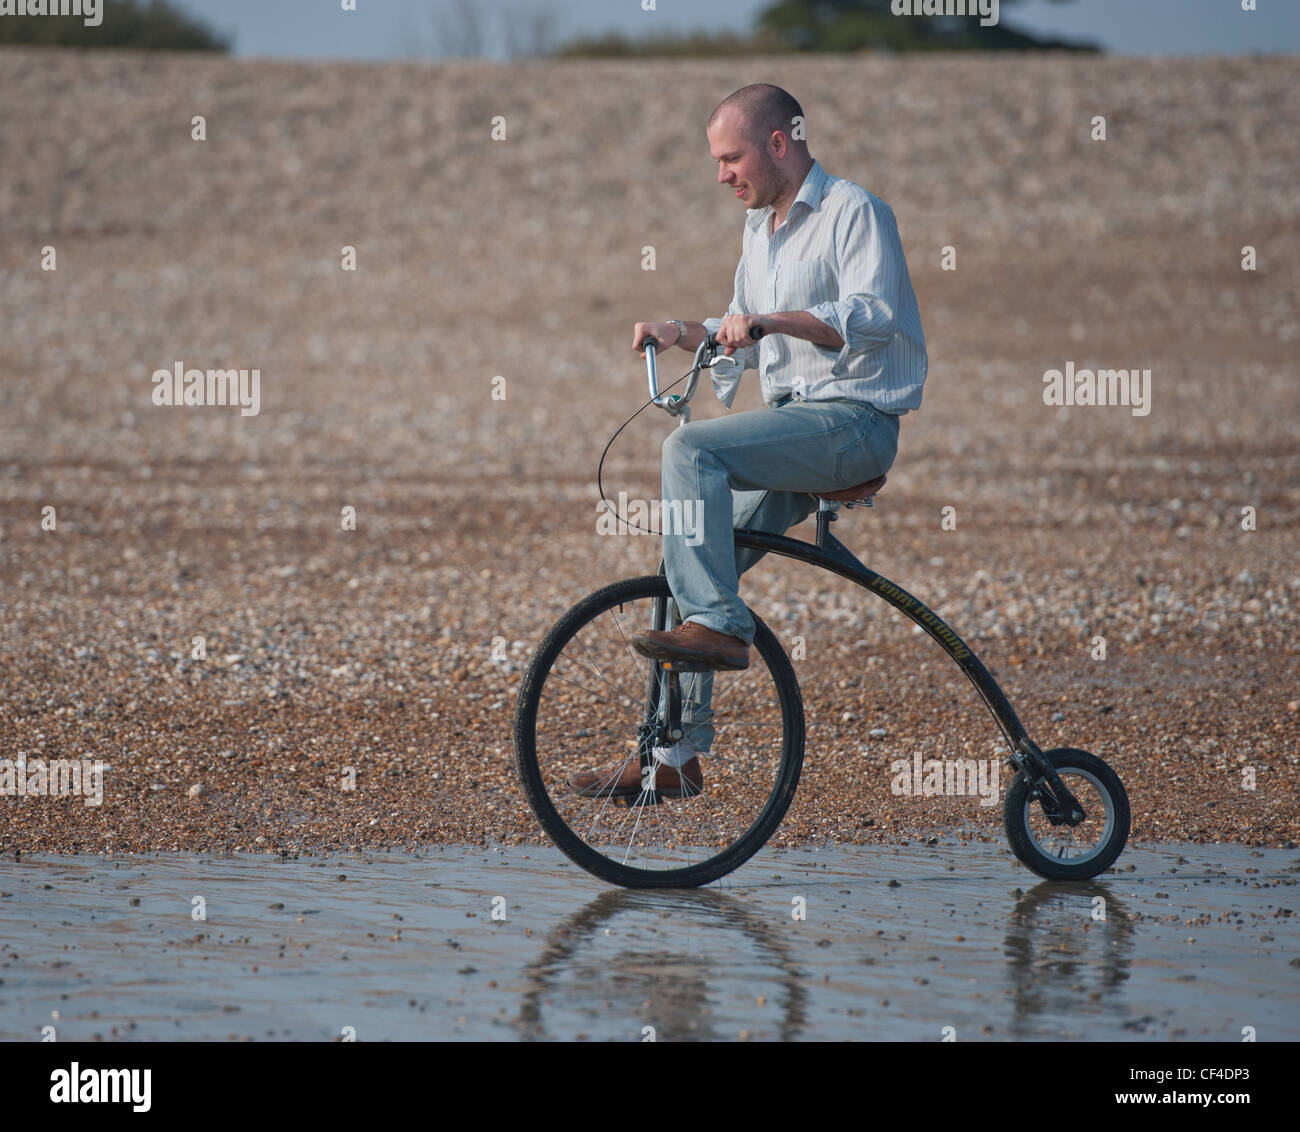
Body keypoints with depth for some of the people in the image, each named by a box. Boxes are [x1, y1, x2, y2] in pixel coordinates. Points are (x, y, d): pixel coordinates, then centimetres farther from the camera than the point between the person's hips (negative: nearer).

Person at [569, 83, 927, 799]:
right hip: (791, 429, 9)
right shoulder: (759, 228, 20)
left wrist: (773, 319, -34)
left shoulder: (854, 211, -8)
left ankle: (718, 625, -31)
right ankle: (676, 757, 2)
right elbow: (743, 342, 27)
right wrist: (683, 333, 7)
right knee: (687, 565, -1)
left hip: (853, 420, -9)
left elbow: (873, 317, -23)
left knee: (691, 448, -29)